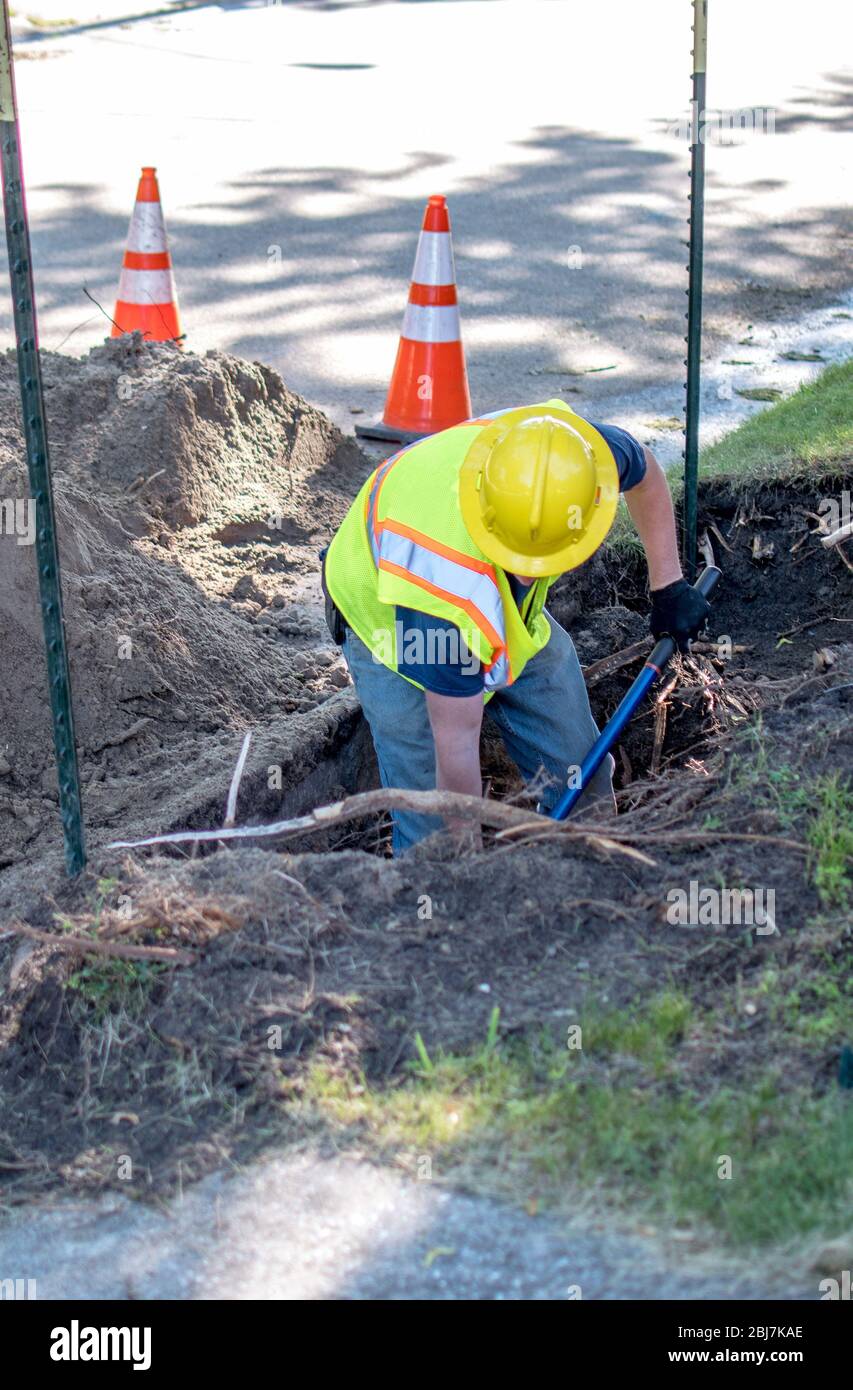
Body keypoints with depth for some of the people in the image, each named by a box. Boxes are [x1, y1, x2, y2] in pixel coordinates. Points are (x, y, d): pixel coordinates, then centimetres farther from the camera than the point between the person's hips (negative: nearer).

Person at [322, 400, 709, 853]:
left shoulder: (575, 453, -33)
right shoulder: (445, 573, -45)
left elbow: (645, 472, -3)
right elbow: (456, 745, -33)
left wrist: (668, 585, -3)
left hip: (516, 613, 5)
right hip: (392, 624, -5)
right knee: (434, 834, -12)